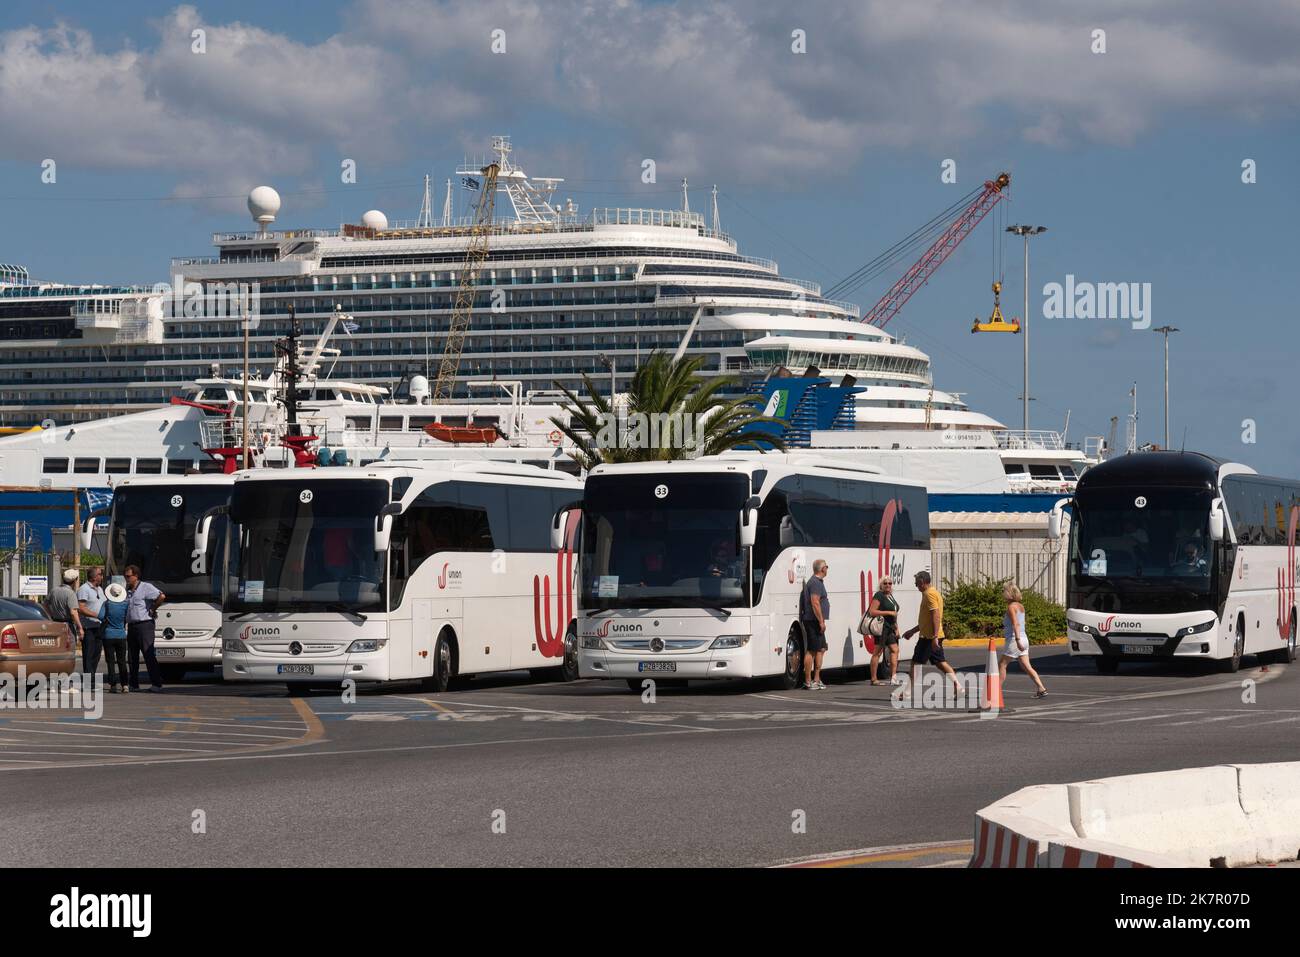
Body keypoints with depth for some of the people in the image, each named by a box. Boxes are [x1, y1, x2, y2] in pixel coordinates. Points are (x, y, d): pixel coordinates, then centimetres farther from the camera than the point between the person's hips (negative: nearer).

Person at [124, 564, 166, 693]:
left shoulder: (145, 587, -7)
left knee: (149, 654, -10)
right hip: (131, 626, 8)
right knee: (132, 656, 8)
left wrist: (153, 609, -10)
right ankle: (133, 684, 13)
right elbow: (125, 608, 26)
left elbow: (161, 596, -20)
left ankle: (156, 683, -10)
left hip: (144, 625, -8)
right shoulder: (127, 590, 16)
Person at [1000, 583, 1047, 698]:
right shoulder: (1020, 606, 13)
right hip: (1024, 639, 8)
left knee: (1001, 665, 2)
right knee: (1026, 667, 4)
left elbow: (1015, 624, -23)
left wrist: (1017, 640, -31)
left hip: (1013, 640, -8)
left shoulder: (1011, 607, -12)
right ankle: (1041, 689, -5)